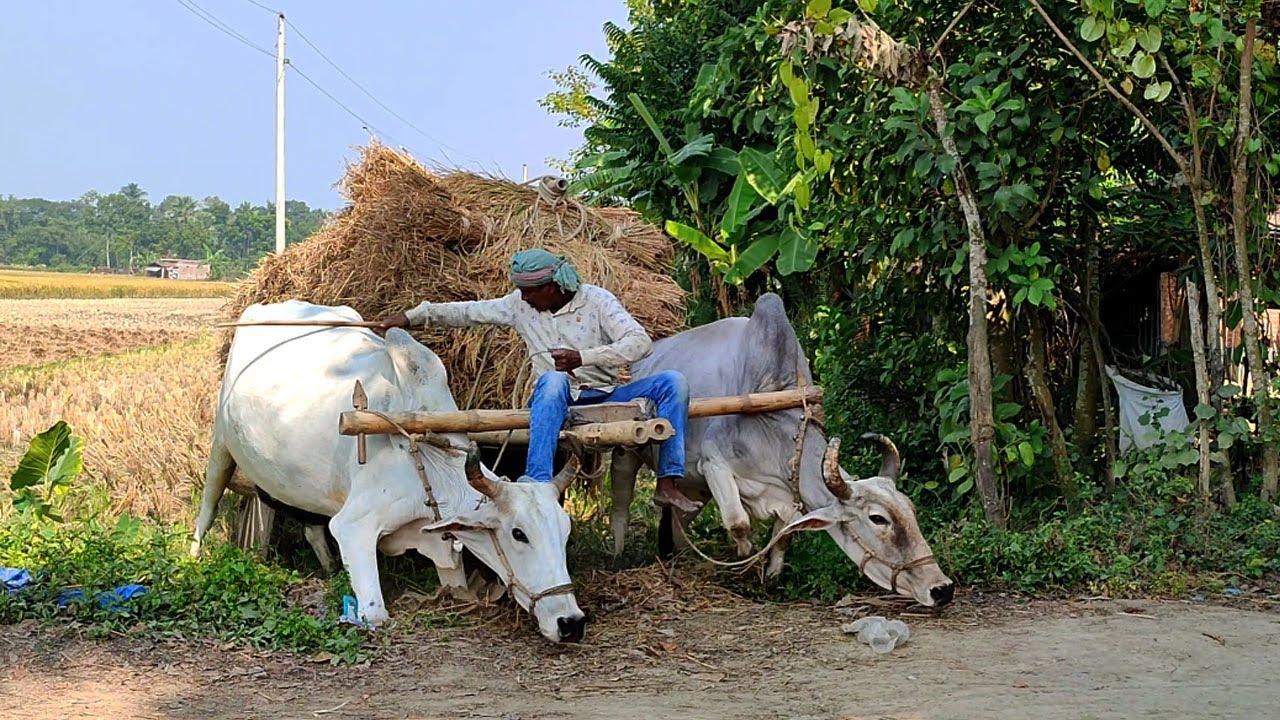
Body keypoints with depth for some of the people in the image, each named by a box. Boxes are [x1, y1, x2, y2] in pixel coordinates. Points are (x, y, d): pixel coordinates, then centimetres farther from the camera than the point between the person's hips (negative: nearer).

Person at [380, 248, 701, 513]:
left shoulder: (596, 301, -5)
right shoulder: (520, 305, 5)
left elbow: (641, 342, -16)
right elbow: (468, 312, 13)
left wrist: (583, 357, -26)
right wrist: (413, 316, 9)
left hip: (605, 397, 0)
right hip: (558, 403, 0)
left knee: (672, 382, -20)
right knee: (553, 380, -38)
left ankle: (668, 485, -24)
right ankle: (537, 483, -49)